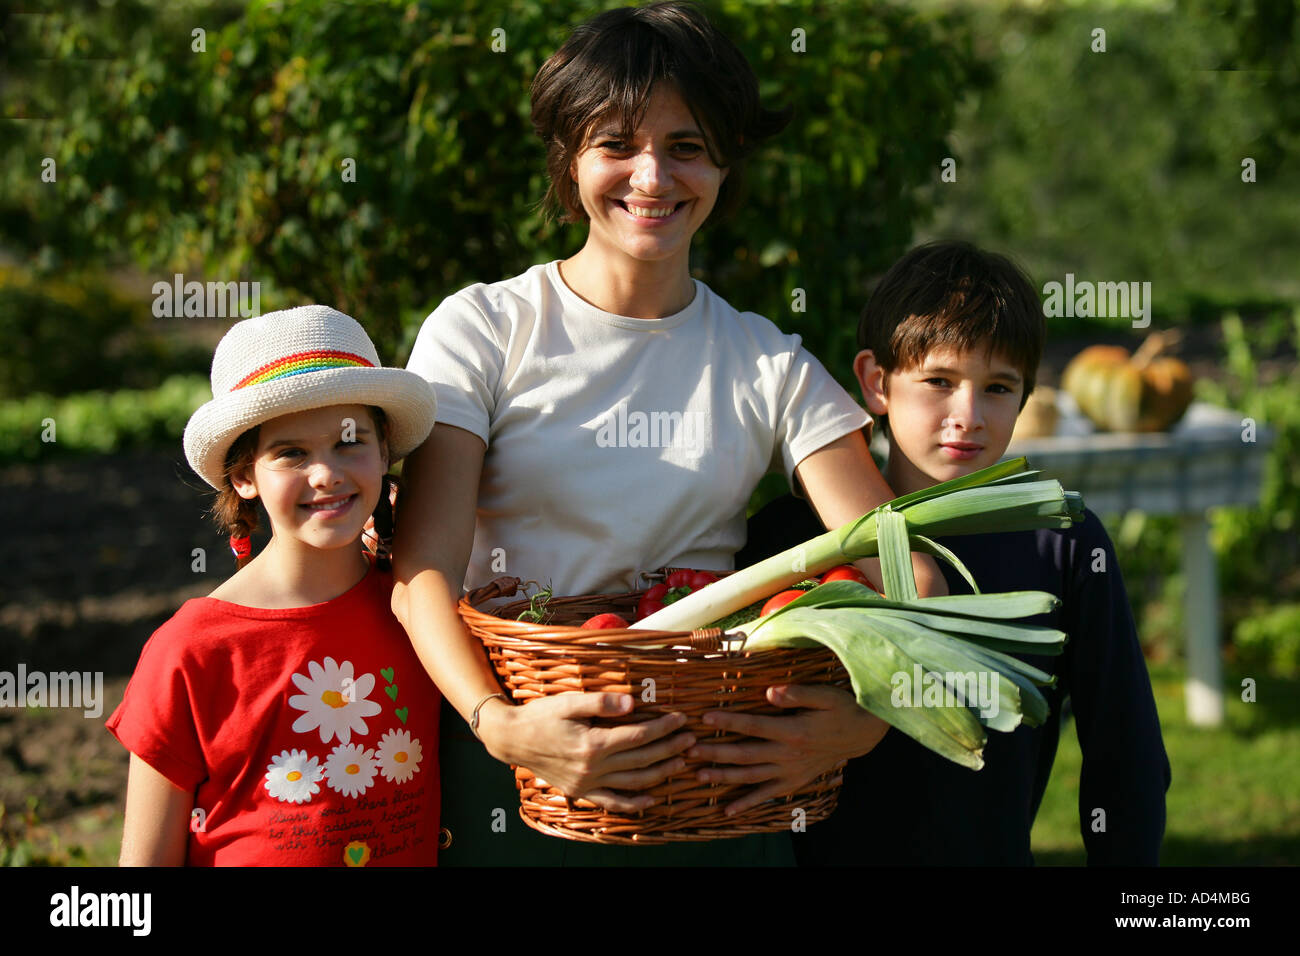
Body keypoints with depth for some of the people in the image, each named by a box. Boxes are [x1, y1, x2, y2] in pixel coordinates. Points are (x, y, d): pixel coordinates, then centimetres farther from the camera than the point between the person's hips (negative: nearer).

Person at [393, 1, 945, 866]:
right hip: (508, 779, -1)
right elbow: (424, 570, -9)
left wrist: (867, 717, -23)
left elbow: (908, 572, -4)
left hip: (716, 787, 1)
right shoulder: (481, 331, 1)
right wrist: (501, 723, -27)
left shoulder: (772, 368, 5)